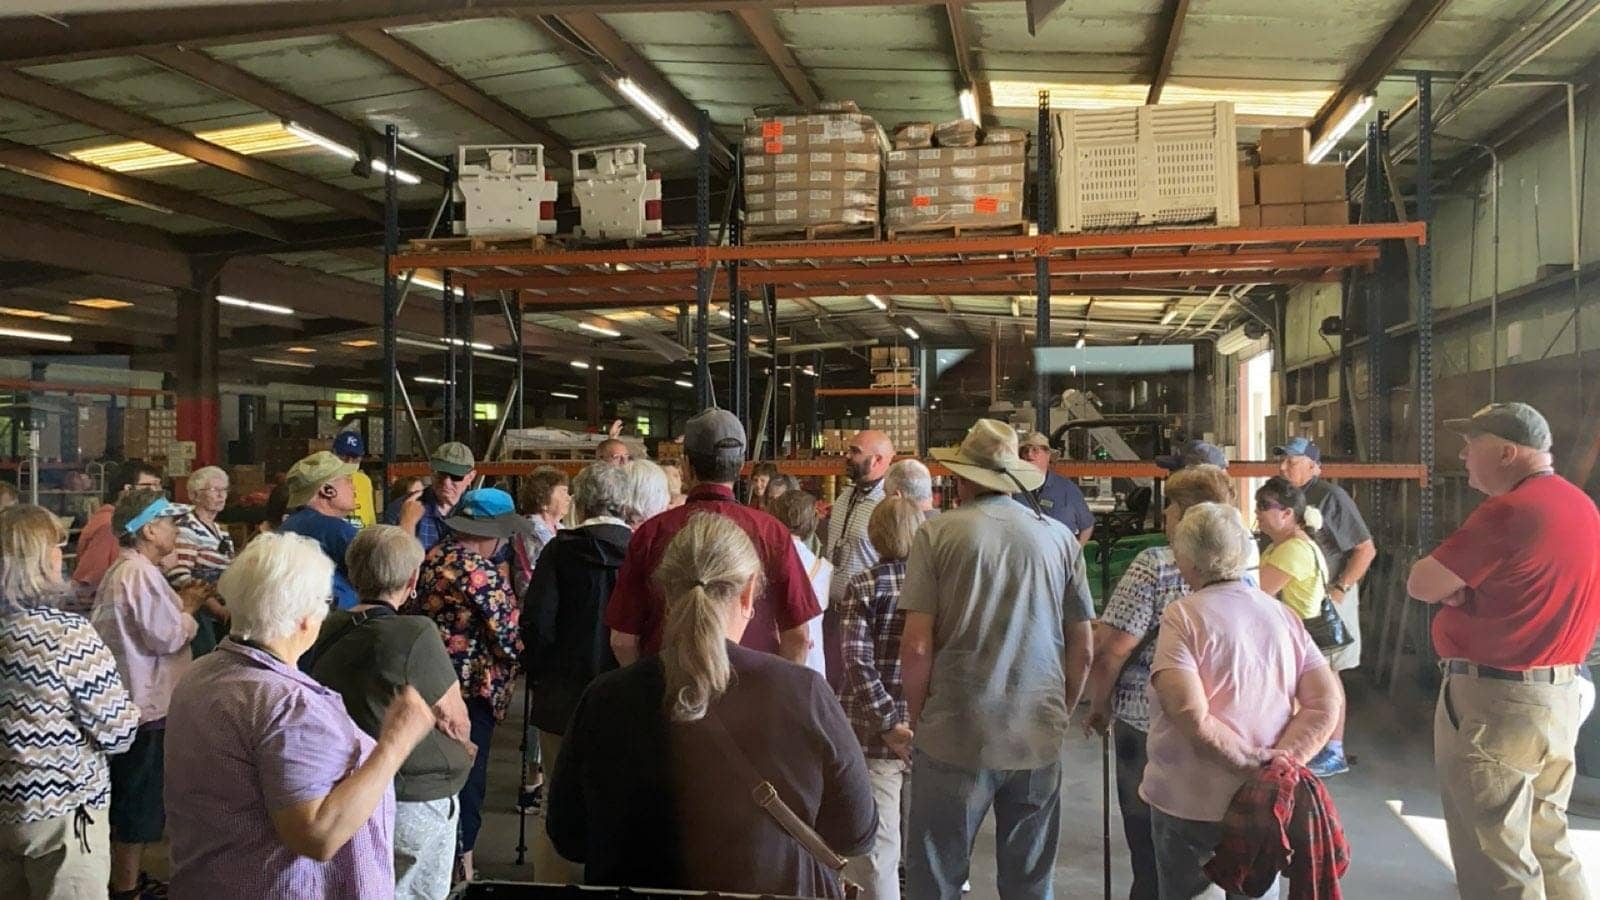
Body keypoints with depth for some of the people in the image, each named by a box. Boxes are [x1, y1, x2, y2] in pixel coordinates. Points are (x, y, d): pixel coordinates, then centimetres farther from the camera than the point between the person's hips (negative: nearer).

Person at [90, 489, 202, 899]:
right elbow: (169, 637, -21)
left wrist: (178, 607, 12)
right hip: (146, 709, -11)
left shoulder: (121, 571, 14)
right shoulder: (141, 574, -22)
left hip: (129, 703, 11)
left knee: (128, 801, 21)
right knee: (140, 804, 1)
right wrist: (189, 610, -5)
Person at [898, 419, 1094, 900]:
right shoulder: (1060, 537, 3)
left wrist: (917, 716, 5)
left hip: (956, 738, -3)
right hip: (1040, 739, 3)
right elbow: (1082, 649, 7)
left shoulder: (937, 534, -6)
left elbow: (917, 645, -10)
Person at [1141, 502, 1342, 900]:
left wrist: (1250, 761, -14)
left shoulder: (1182, 616, -11)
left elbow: (1190, 715, -22)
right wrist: (1282, 761, -7)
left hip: (1191, 804, -5)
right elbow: (1328, 702, -1)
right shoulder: (1283, 615, 4)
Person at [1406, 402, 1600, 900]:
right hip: (1560, 696, 9)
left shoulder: (1509, 510, -19)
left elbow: (1421, 585, -17)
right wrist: (1465, 586, 0)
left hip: (1495, 701, -9)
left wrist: (1453, 583, 3)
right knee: (1547, 844, 18)